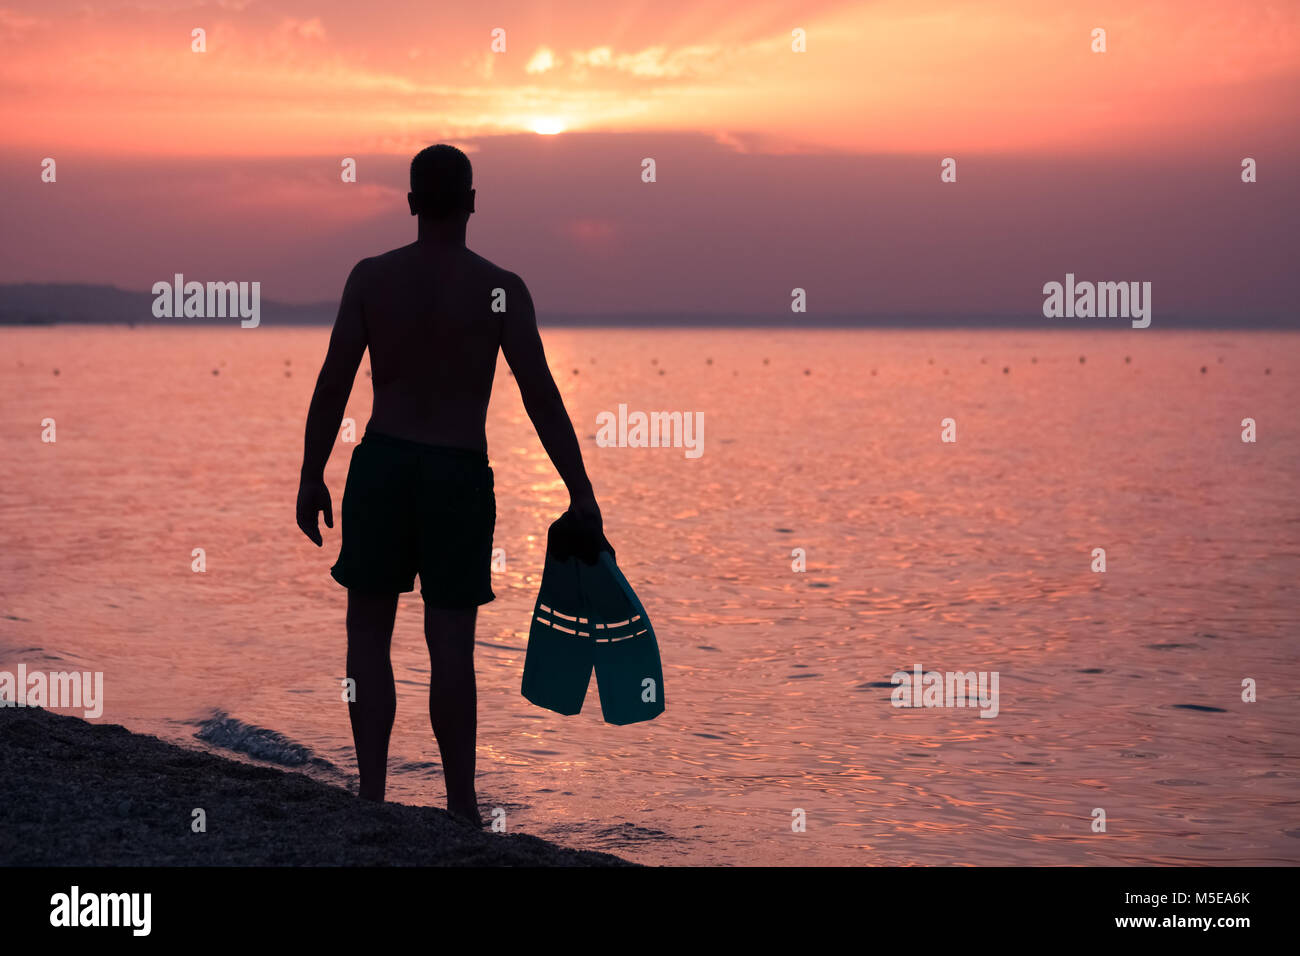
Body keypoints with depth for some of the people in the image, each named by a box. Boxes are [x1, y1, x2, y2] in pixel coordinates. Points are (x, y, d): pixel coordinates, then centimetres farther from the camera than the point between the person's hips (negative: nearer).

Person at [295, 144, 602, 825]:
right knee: (451, 647, 2)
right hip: (460, 476, -1)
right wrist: (580, 493, -3)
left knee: (368, 634, 11)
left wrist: (311, 477, 7)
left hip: (381, 463, 1)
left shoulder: (371, 277, 1)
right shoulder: (500, 289, -3)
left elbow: (332, 383, -1)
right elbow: (541, 396, -7)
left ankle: (372, 794, 4)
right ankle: (461, 808, 6)